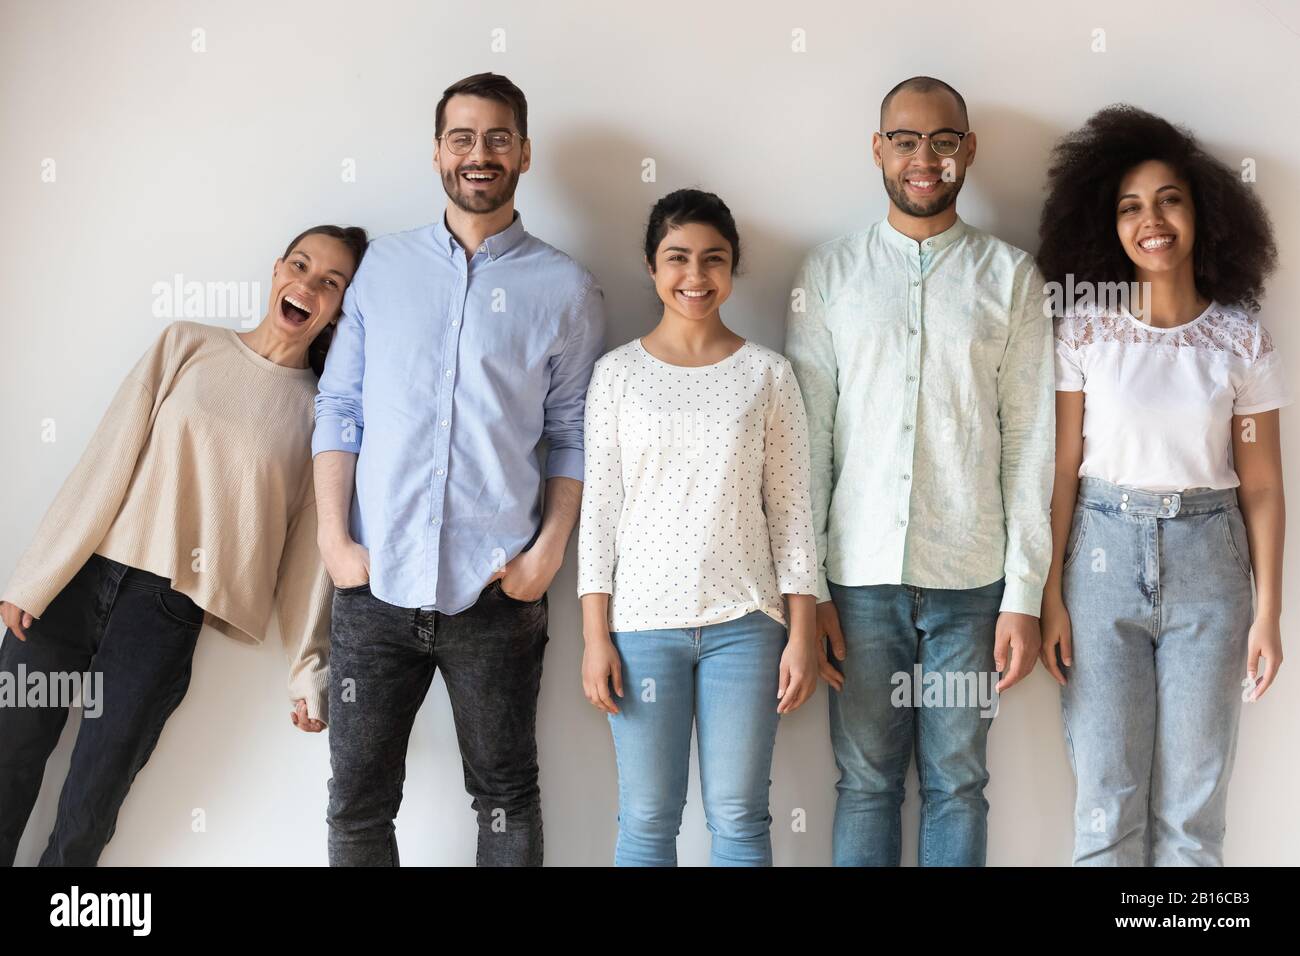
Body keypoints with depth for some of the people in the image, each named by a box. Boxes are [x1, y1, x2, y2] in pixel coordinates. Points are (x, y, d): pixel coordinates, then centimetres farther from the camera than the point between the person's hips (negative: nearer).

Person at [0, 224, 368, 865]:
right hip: (79, 579, 1)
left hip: (169, 615, -1)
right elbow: (108, 459, 0)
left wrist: (309, 673, 4)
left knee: (86, 818, 3)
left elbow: (309, 546, 4)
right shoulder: (188, 345, 3)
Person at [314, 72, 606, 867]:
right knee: (358, 802, 9)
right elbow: (338, 408, 8)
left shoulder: (566, 288, 3)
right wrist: (335, 537, -1)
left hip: (495, 592, -2)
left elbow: (575, 435, 3)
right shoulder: (384, 266, 9)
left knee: (506, 799, 11)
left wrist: (549, 551, -7)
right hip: (375, 585, 2)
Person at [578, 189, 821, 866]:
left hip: (745, 621, 0)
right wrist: (595, 635, -2)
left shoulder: (767, 374, 4)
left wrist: (802, 634, -1)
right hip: (642, 621, 0)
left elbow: (791, 511, 3)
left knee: (738, 818, 5)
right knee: (647, 821, 5)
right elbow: (599, 509, 3)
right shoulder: (618, 373, 4)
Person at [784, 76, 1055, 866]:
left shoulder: (1011, 277, 4)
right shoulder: (829, 275, 5)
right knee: (866, 784, 8)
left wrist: (1025, 594, -3)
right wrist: (806, 588, -2)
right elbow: (808, 436, 2)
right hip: (861, 574, 0)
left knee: (958, 785, 9)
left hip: (971, 578, 0)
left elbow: (1030, 442, 1)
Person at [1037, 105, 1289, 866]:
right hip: (1105, 553, -1)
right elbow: (1062, 469, -4)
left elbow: (1262, 486, 2)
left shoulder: (1242, 338, 0)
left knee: (1194, 799, 8)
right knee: (1107, 793, 6)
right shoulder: (1085, 326, -3)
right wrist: (1050, 595, -7)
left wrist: (1269, 610, -2)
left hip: (1207, 557, 1)